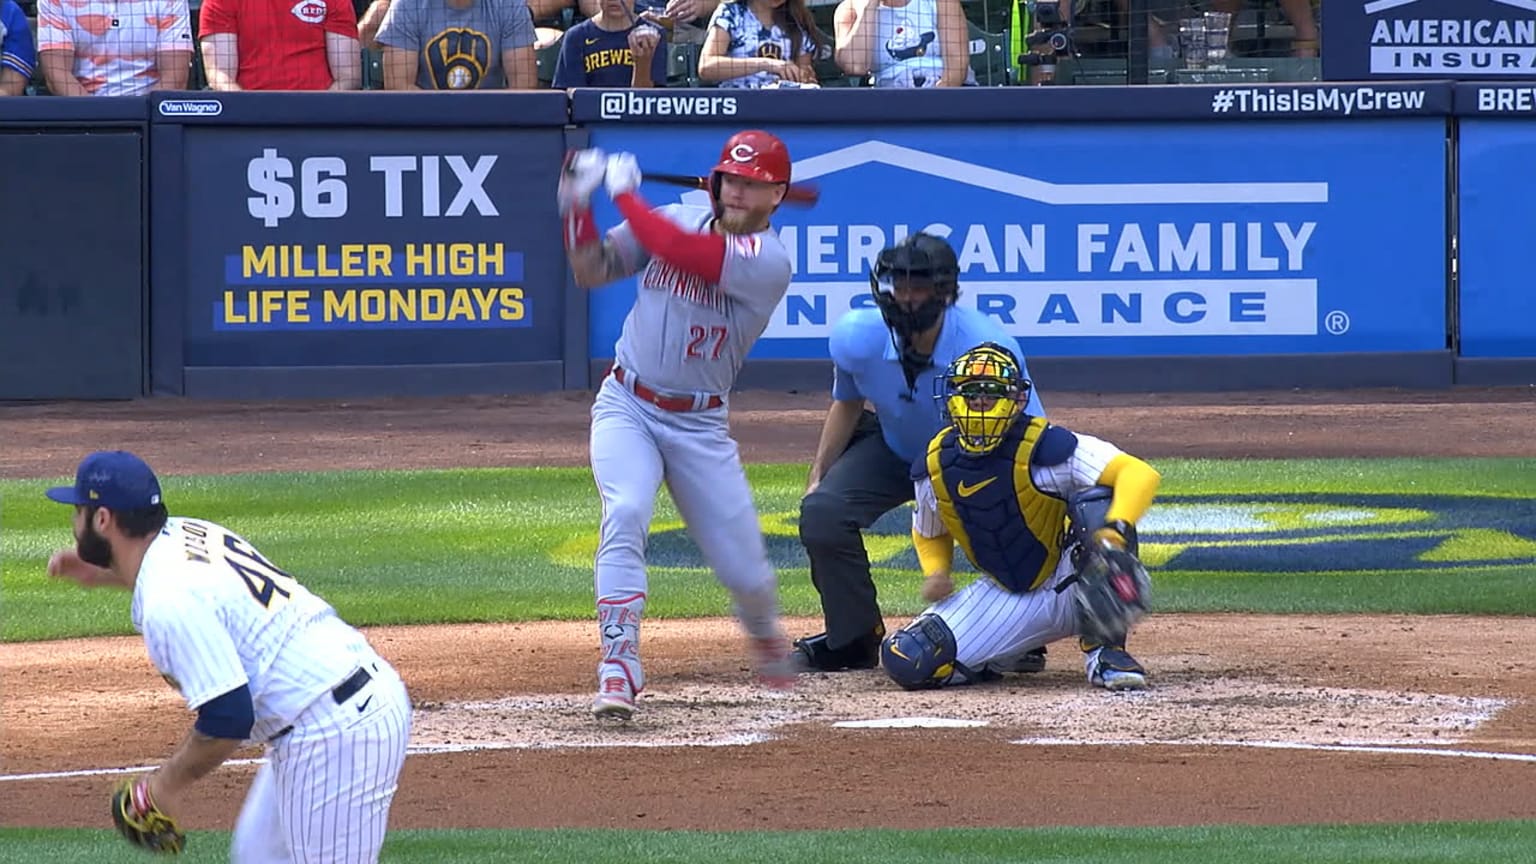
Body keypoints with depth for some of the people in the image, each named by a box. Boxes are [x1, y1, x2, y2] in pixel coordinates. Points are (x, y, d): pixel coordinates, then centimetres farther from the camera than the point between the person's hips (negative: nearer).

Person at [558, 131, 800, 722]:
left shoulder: (768, 262, -15)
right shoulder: (677, 220, 2)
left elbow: (677, 251, -28)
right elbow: (592, 272, 7)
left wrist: (625, 192, -16)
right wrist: (578, 204, -7)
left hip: (699, 424, -2)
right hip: (625, 406, 2)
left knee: (743, 569, 1)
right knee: (625, 516, -26)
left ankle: (765, 634, 38)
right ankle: (619, 667, -27)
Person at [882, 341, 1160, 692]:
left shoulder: (1043, 449, -21)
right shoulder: (936, 466, -4)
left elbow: (1141, 475, -32)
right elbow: (930, 534, 17)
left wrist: (1116, 532, -51)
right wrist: (935, 572, -7)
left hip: (1069, 587, -4)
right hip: (1004, 600, 4)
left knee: (1097, 499, -33)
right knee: (907, 662, -17)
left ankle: (1104, 651, -23)